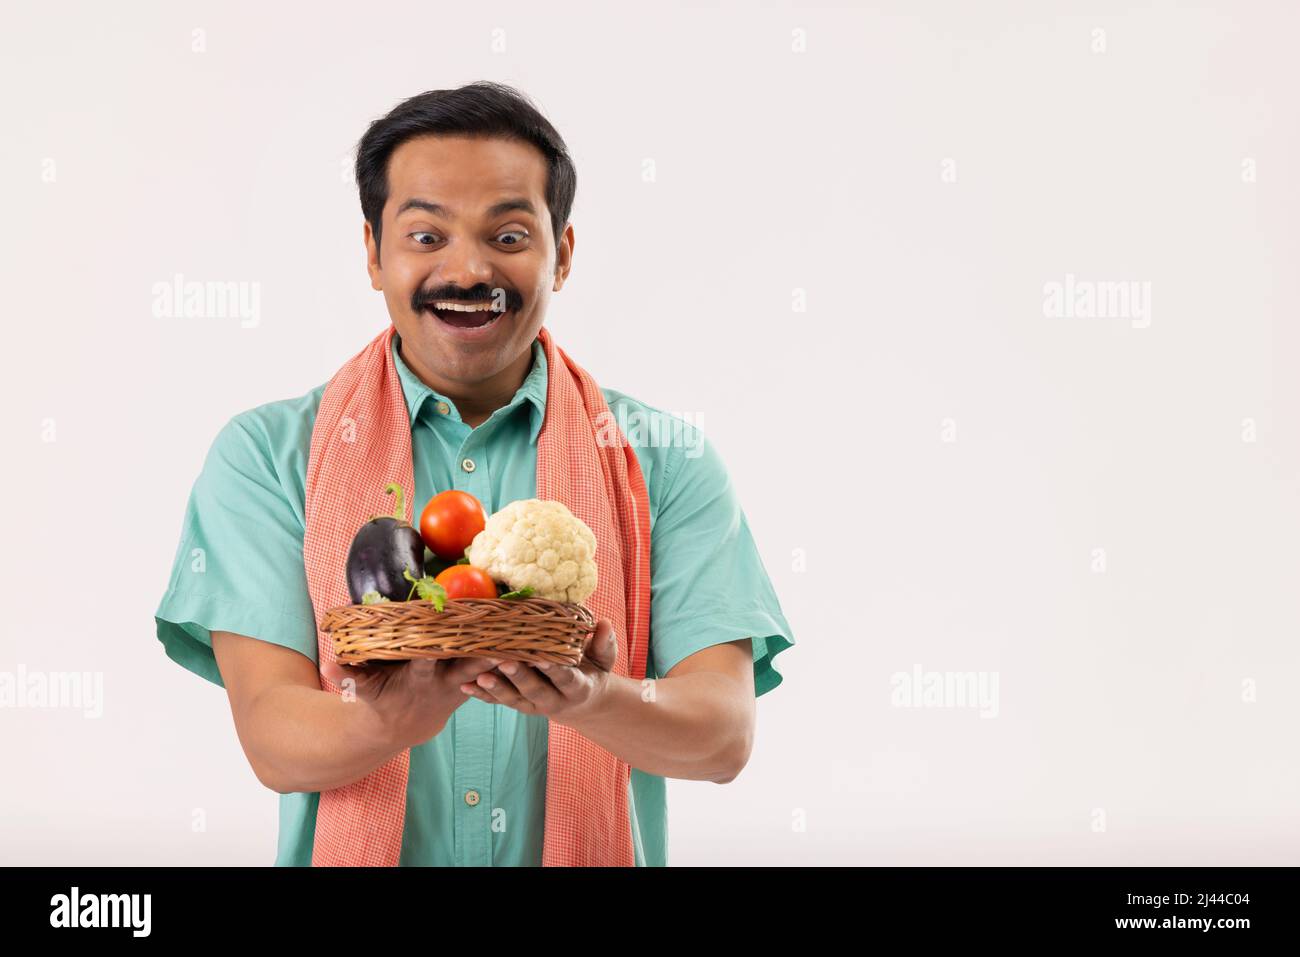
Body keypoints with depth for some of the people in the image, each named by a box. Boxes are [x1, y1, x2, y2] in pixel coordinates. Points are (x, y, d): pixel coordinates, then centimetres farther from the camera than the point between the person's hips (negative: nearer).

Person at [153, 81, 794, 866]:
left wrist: (595, 702, -22)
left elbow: (726, 735, -3)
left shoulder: (668, 460, 6)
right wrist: (391, 721, -24)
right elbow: (273, 739, -5)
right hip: (355, 858, 0)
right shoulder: (267, 454, 4)